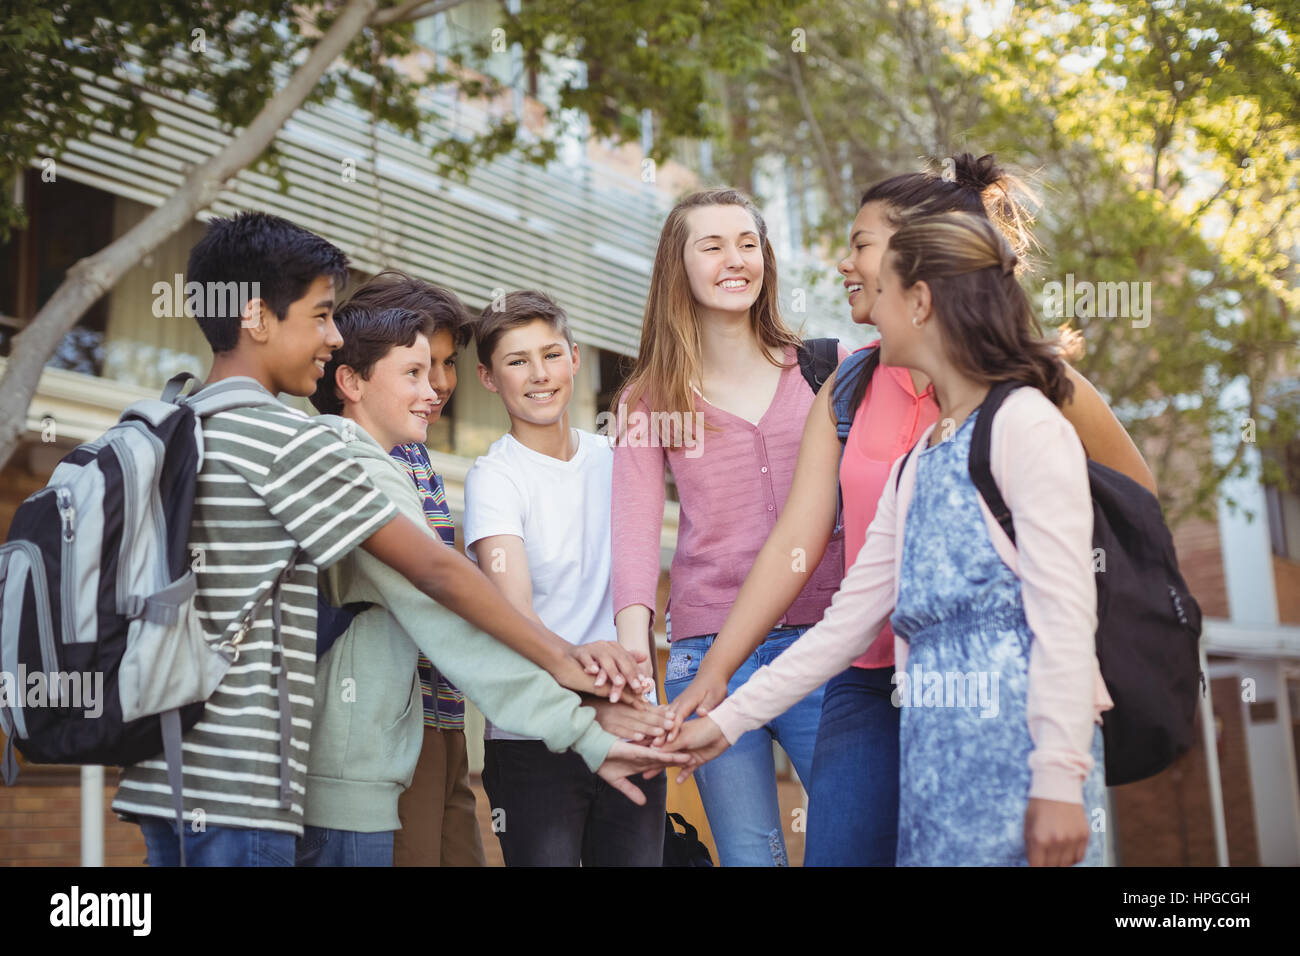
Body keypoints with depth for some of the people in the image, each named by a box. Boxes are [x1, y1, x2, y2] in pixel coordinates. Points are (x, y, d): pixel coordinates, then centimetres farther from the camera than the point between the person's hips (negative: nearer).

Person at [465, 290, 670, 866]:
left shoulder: (613, 458, 10)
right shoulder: (493, 478, -7)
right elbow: (515, 616, -20)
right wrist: (592, 705, -33)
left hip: (631, 729, 5)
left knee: (639, 856, 4)